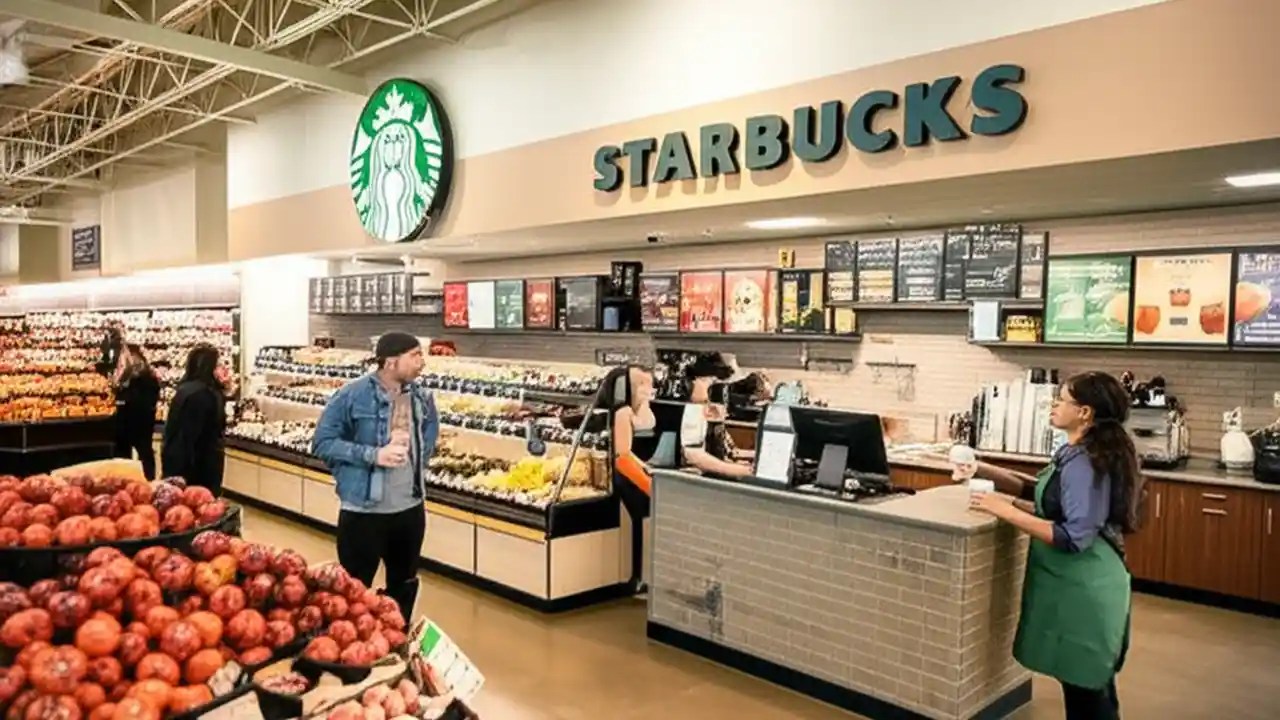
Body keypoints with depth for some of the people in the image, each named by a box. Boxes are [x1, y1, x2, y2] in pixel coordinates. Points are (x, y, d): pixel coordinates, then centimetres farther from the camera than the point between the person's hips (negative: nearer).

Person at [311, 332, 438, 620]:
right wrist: (373, 455, -21)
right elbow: (322, 443, -13)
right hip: (363, 512, -5)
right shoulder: (352, 395, -14)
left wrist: (417, 454, -2)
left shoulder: (421, 397, 2)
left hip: (411, 509, 6)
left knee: (404, 585, 21)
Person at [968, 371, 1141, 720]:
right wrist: (985, 471, 12)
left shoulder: (1085, 464, -23)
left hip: (1082, 589, -10)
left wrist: (1006, 511, -26)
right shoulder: (1077, 453, 8)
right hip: (1077, 585, 10)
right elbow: (1047, 494, 19)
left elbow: (1074, 538, -28)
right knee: (1089, 685, 22)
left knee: (1086, 689, 5)